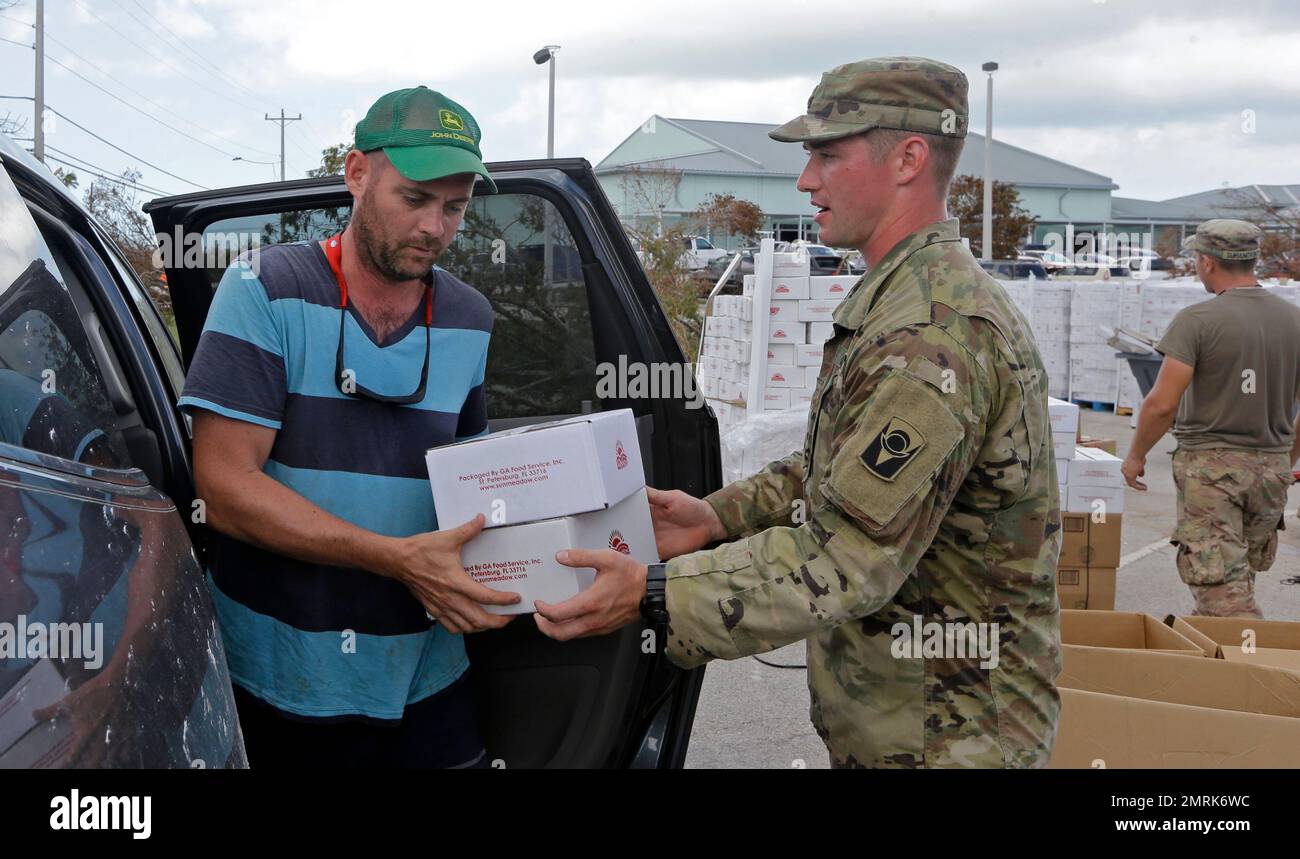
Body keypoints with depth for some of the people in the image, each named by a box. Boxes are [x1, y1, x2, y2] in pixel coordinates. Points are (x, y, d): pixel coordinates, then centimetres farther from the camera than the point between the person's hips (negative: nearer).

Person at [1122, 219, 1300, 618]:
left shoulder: (1197, 320, -13)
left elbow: (1162, 404, -18)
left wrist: (1135, 455, -2)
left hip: (1210, 468, -6)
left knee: (1220, 589, -4)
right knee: (1241, 580, 19)